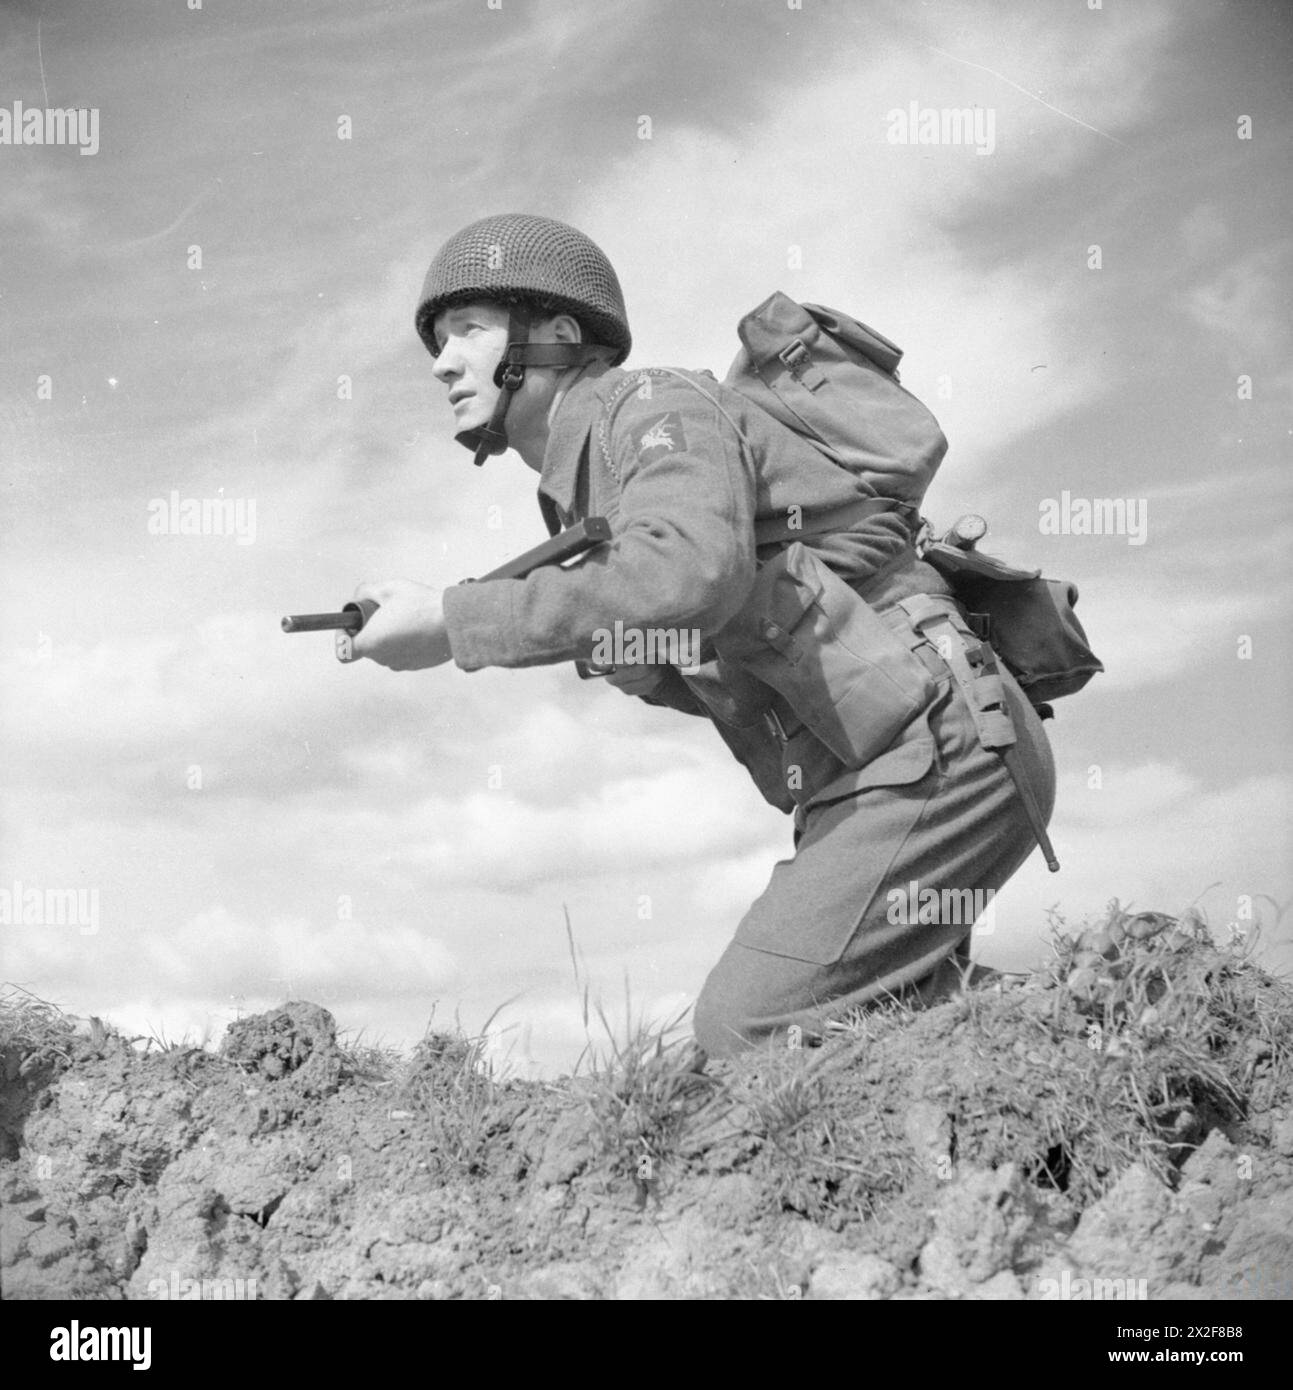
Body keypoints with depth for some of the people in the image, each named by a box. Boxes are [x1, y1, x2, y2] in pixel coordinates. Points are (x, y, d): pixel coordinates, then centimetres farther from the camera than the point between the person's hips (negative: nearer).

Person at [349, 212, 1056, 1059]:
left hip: (939, 753, -10)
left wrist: (452, 623, -24)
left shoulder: (655, 406, -7)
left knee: (747, 1031, -16)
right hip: (861, 791, 10)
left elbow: (687, 579, -30)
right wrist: (618, 653, 8)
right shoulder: (582, 497, 20)